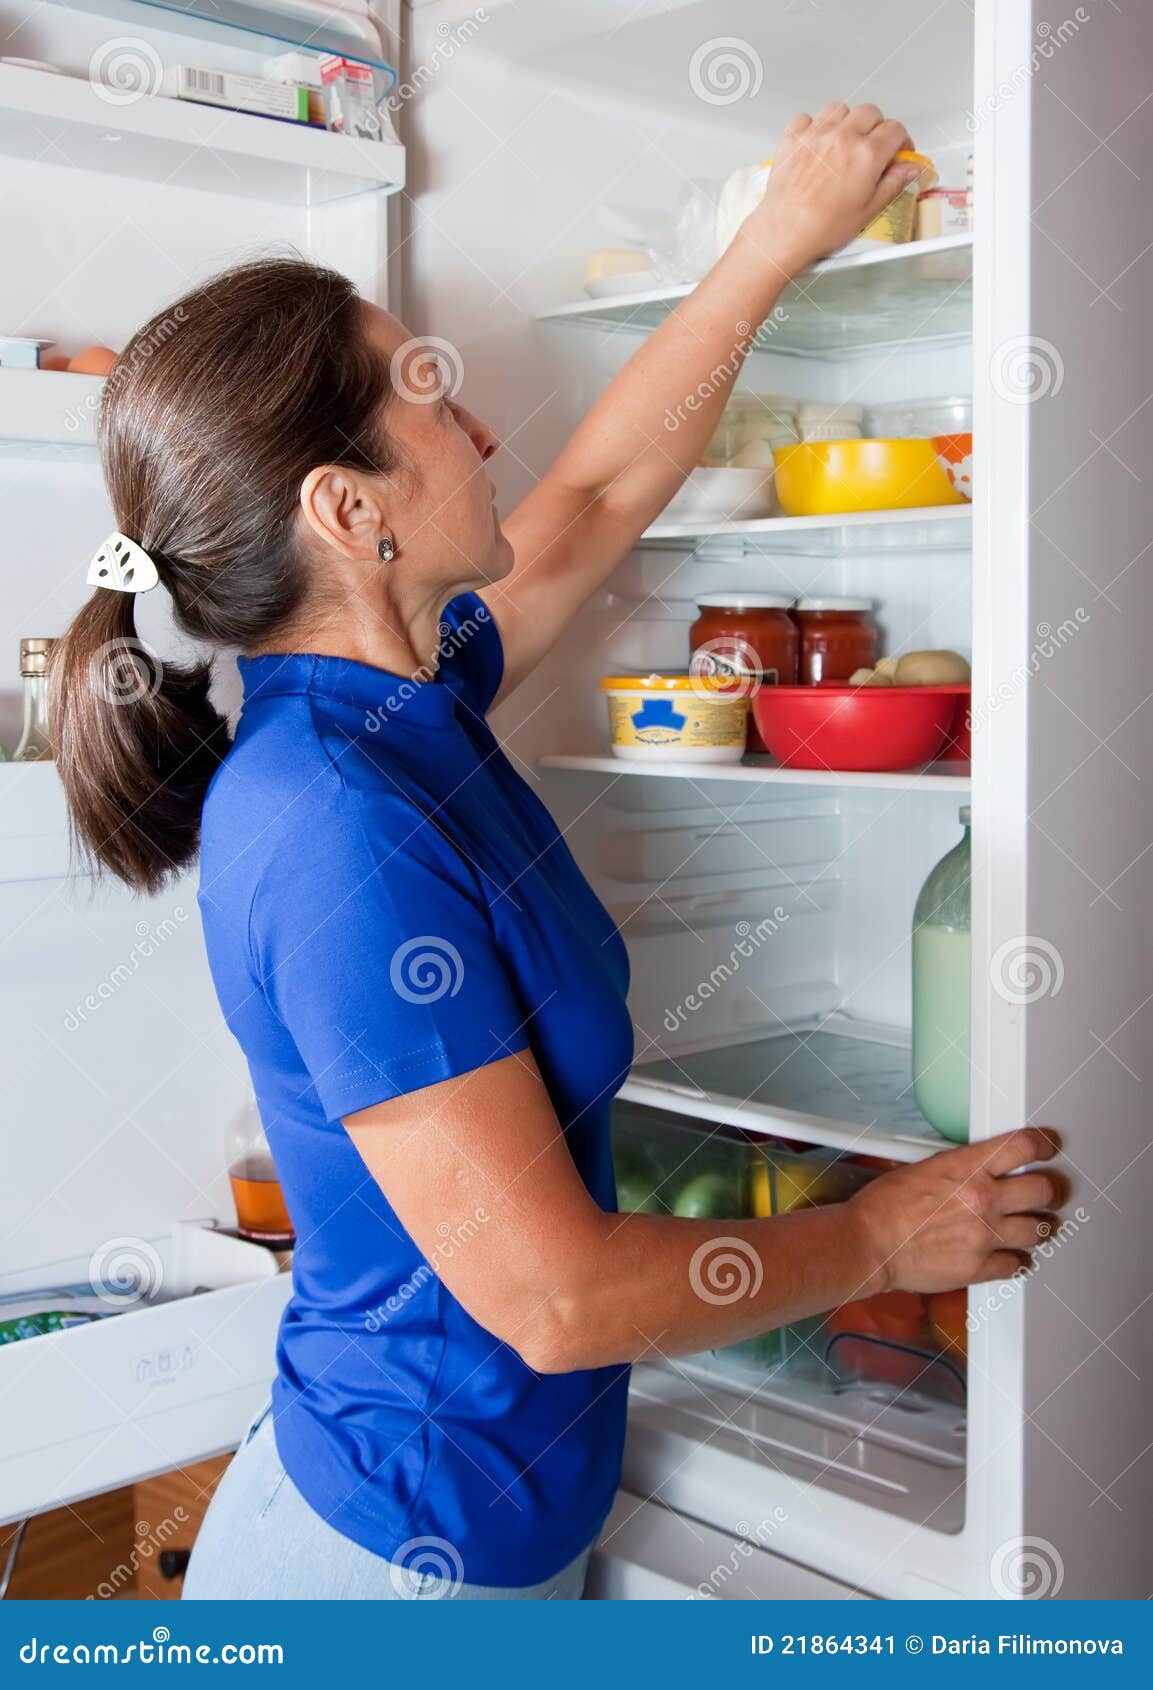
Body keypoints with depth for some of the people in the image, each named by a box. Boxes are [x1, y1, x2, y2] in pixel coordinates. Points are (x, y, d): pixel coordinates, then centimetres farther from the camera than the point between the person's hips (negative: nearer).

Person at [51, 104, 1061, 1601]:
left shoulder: (401, 699, -2)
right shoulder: (339, 836, -29)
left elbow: (599, 494, 14)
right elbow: (556, 1293, -27)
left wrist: (778, 241, 19)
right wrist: (880, 1237, -13)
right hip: (407, 1551, -8)